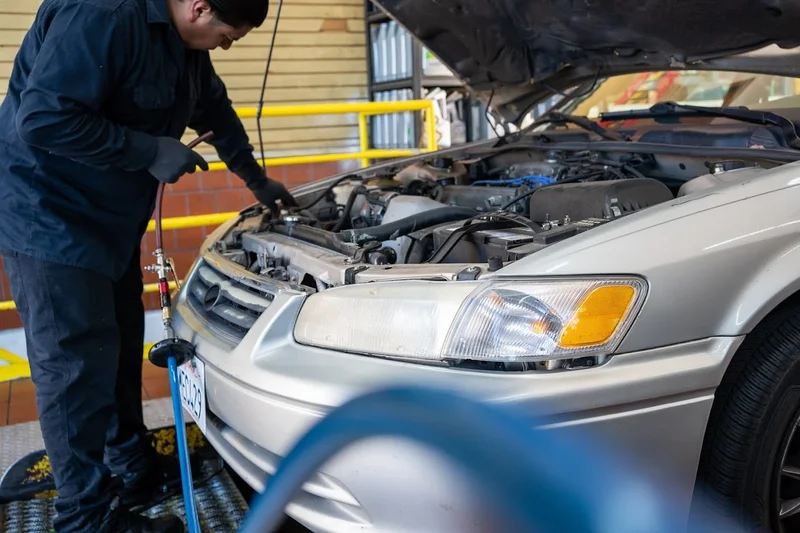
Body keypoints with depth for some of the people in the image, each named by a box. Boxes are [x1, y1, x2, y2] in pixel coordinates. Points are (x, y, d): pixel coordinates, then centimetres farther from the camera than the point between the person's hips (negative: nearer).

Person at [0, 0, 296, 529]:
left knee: (121, 347, 16)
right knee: (77, 366, -5)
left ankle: (134, 469, 32)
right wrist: (151, 151, -25)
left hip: (111, 220, 10)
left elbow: (215, 110, 22)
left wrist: (256, 179, 27)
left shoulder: (185, 43, 6)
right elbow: (44, 119, -29)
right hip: (51, 220, -9)